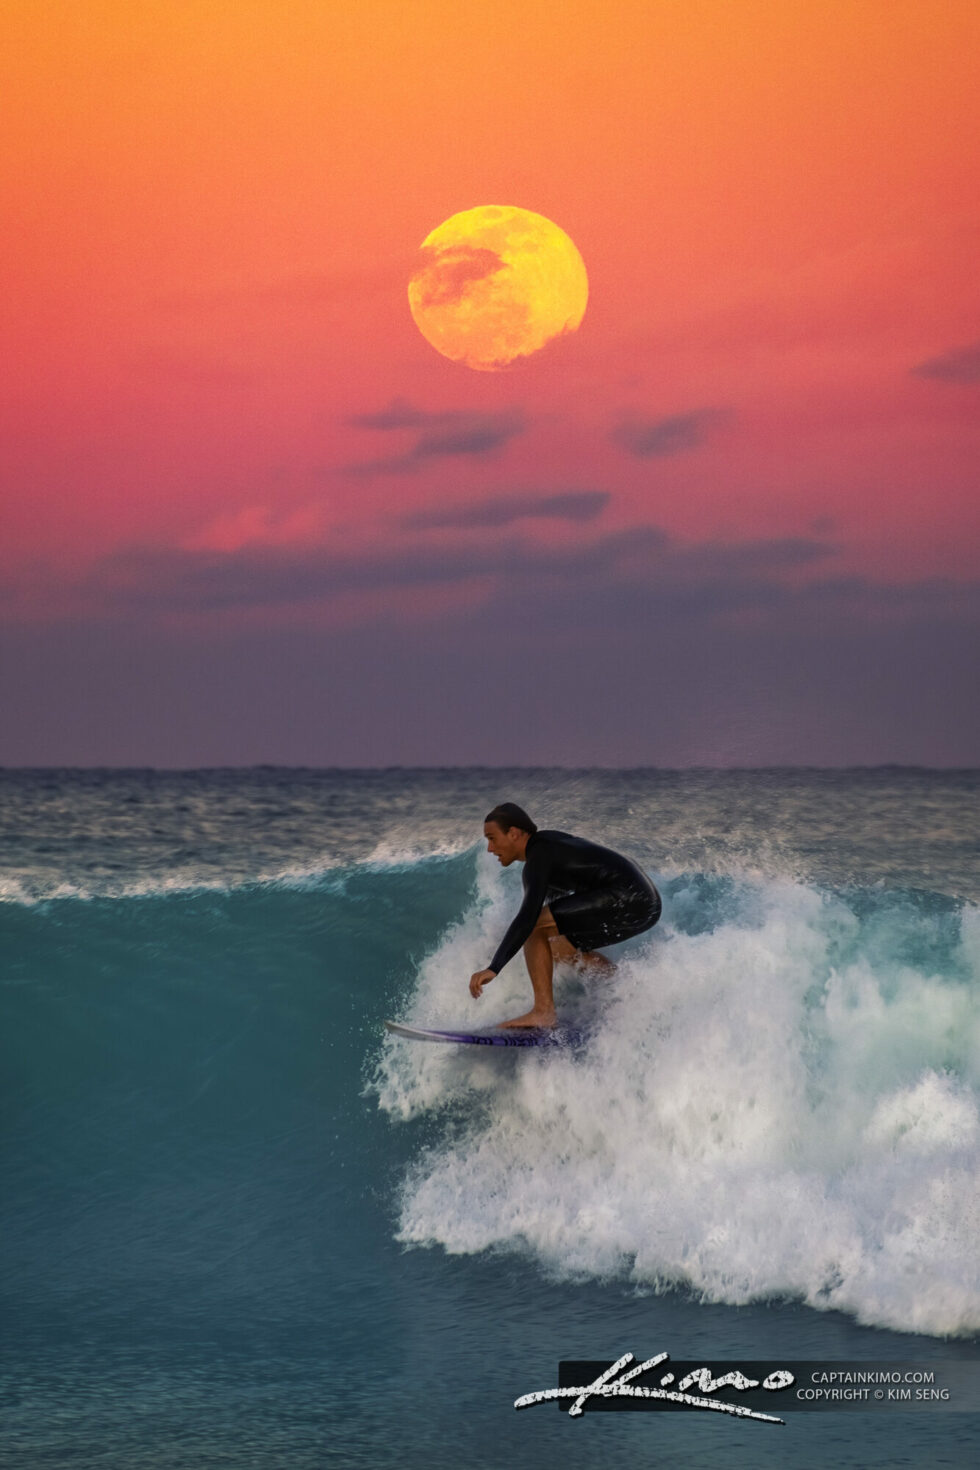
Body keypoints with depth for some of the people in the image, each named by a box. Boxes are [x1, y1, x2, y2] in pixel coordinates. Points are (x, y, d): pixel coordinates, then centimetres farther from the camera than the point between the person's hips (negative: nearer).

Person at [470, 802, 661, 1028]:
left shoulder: (539, 855, -11)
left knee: (534, 926, -12)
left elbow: (528, 917, -24)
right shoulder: (548, 844, 19)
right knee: (559, 947, 23)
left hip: (626, 899, -11)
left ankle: (544, 1012, -17)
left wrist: (493, 968, -28)